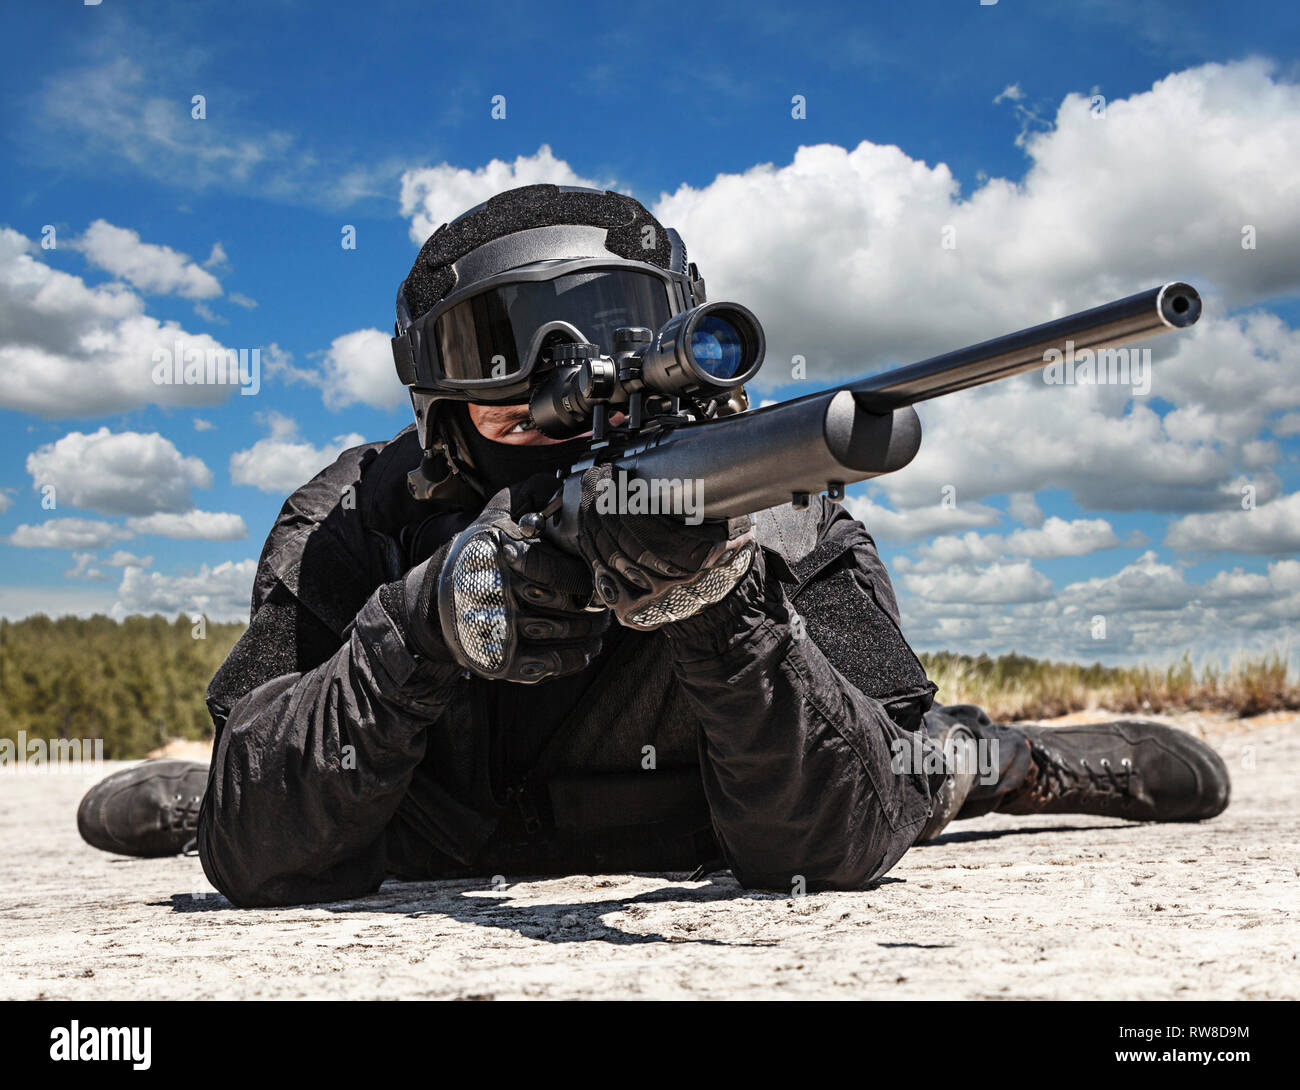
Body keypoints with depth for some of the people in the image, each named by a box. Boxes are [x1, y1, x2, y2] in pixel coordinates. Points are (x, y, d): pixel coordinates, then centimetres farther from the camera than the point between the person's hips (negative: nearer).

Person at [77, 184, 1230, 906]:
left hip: (693, 846, 0)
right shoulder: (351, 527, -32)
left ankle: (1010, 759, 43)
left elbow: (831, 845, -41)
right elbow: (254, 859, -37)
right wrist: (425, 632, -52)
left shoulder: (782, 533, -34)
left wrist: (716, 603, -57)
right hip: (433, 852, 1)